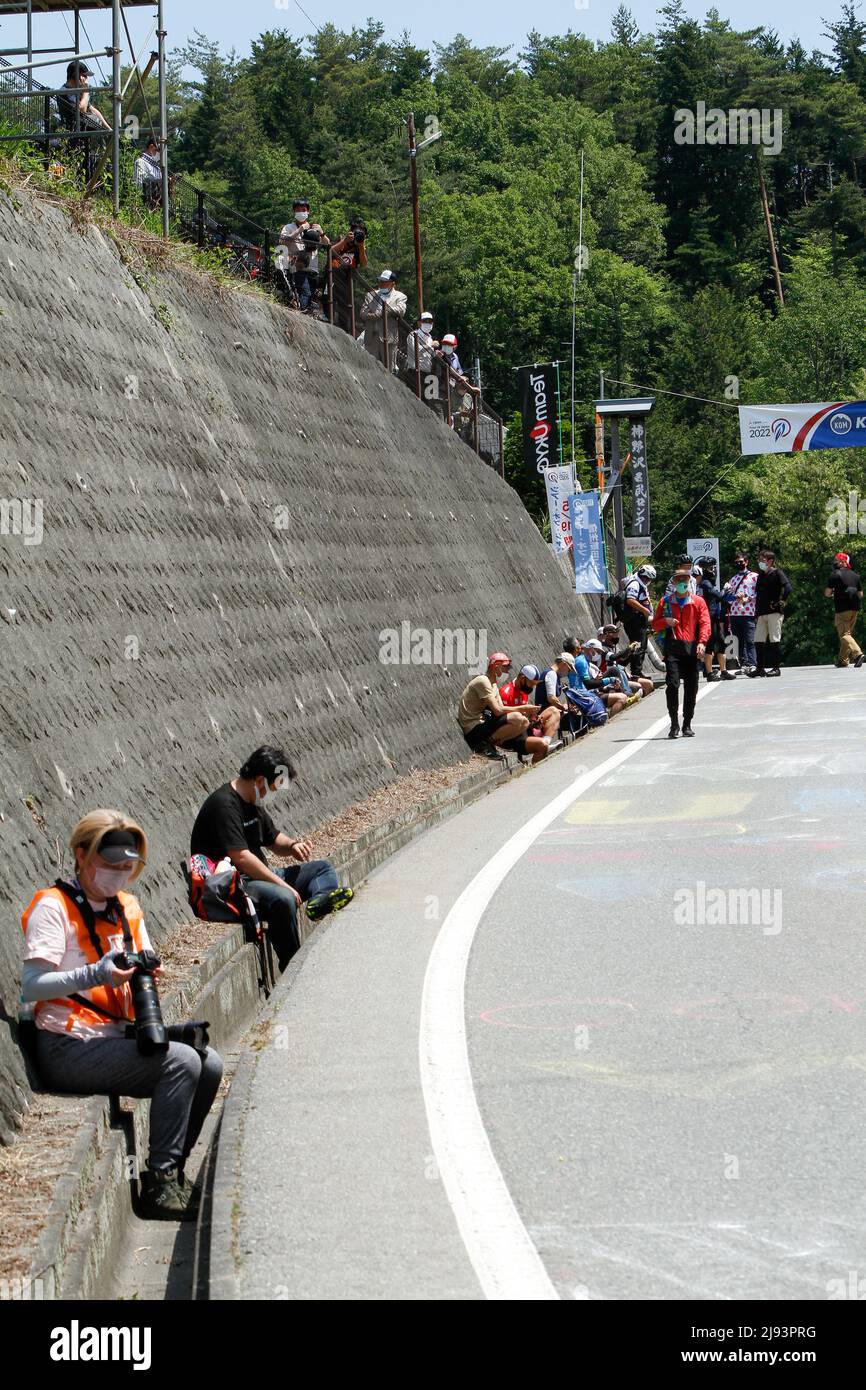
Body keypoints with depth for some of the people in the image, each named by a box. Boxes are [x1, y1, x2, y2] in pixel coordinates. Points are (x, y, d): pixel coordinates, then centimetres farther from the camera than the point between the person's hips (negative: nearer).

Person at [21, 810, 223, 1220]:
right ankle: (160, 1185, -18)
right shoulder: (53, 906, -9)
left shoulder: (126, 907, 16)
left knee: (209, 1063, -9)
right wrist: (96, 974, -31)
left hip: (115, 1038, 8)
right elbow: (32, 987, -18)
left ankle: (171, 1172, 2)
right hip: (67, 1048, -8)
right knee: (181, 1062, -24)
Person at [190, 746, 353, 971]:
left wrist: (292, 845, 2)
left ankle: (321, 900, -26)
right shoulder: (224, 805, -18)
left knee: (322, 868, 8)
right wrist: (282, 884, -23)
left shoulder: (253, 803, 14)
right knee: (283, 899, -37)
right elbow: (241, 857, -25)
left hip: (258, 877, 11)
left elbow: (273, 839, 27)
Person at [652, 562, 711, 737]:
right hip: (673, 648, -1)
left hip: (692, 648, 1)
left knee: (691, 688, 3)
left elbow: (705, 624, 0)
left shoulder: (698, 601, 9)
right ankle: (674, 724, -7)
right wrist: (666, 621, -9)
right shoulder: (665, 601, 12)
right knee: (672, 684, -14)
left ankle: (687, 725, 14)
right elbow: (655, 625, 14)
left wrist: (702, 643, -16)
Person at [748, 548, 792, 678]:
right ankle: (760, 668, 10)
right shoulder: (761, 576, 19)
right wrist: (756, 614, 16)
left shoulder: (777, 573, -3)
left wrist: (781, 602, -15)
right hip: (762, 613, 7)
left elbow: (787, 587, -16)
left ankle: (776, 667, -2)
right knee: (758, 640, 4)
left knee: (774, 640, -6)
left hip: (774, 612, -7)